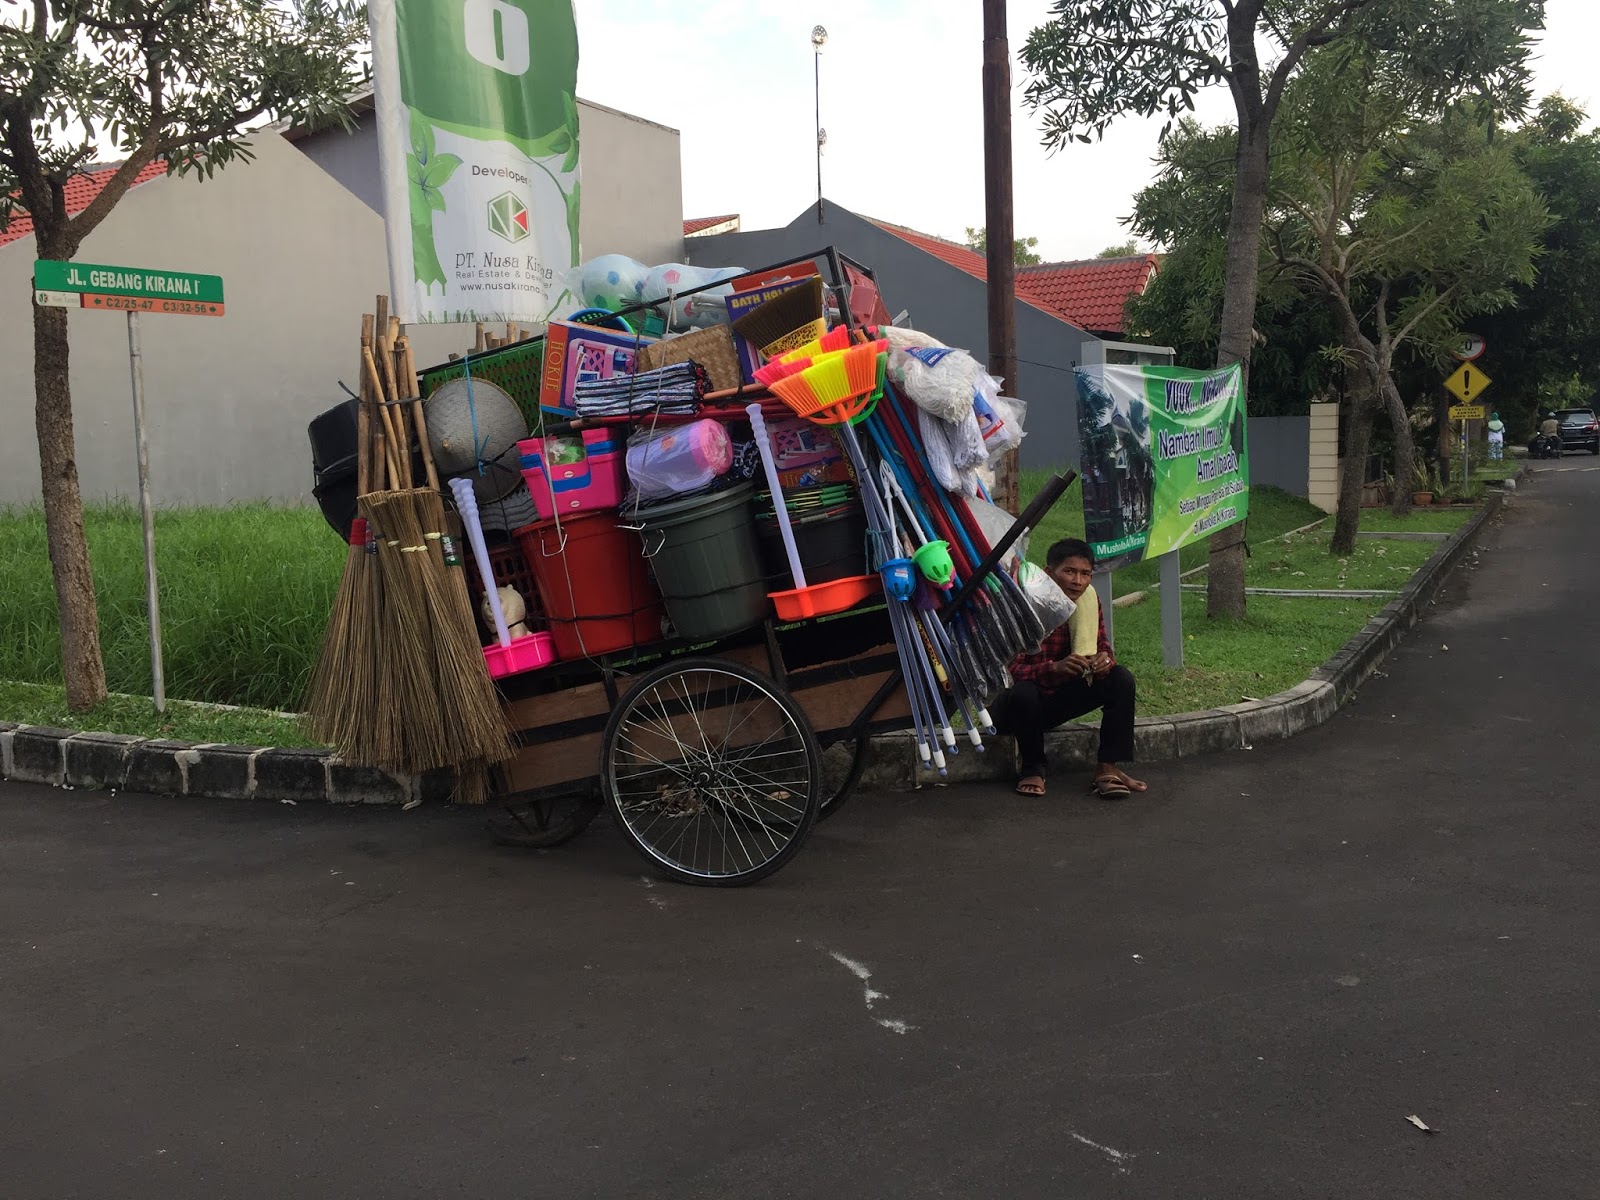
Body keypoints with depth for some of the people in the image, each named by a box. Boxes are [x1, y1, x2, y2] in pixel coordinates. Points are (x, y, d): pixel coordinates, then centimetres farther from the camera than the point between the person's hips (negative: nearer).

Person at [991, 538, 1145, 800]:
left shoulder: (1089, 604, -5)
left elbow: (1103, 649, 0)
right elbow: (1010, 670, -28)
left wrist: (1105, 660, -26)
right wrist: (1055, 667, -45)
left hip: (1058, 701, 5)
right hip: (1012, 708, -5)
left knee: (1121, 679, -13)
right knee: (1024, 692, -39)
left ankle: (1107, 767, -12)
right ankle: (1032, 769, -14)